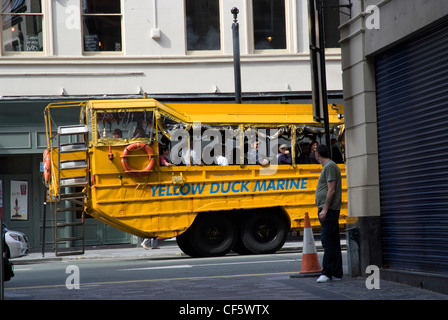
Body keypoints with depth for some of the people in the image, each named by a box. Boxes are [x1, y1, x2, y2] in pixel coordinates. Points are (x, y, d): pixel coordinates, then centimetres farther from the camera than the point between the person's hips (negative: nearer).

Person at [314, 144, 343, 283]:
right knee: (333, 242, 9)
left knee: (328, 241, -11)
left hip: (329, 210, -10)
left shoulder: (330, 166, -10)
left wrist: (325, 209, -20)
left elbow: (331, 190, -17)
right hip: (328, 211, 10)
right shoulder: (327, 166, 20)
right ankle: (336, 273, 10)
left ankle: (327, 273, -13)